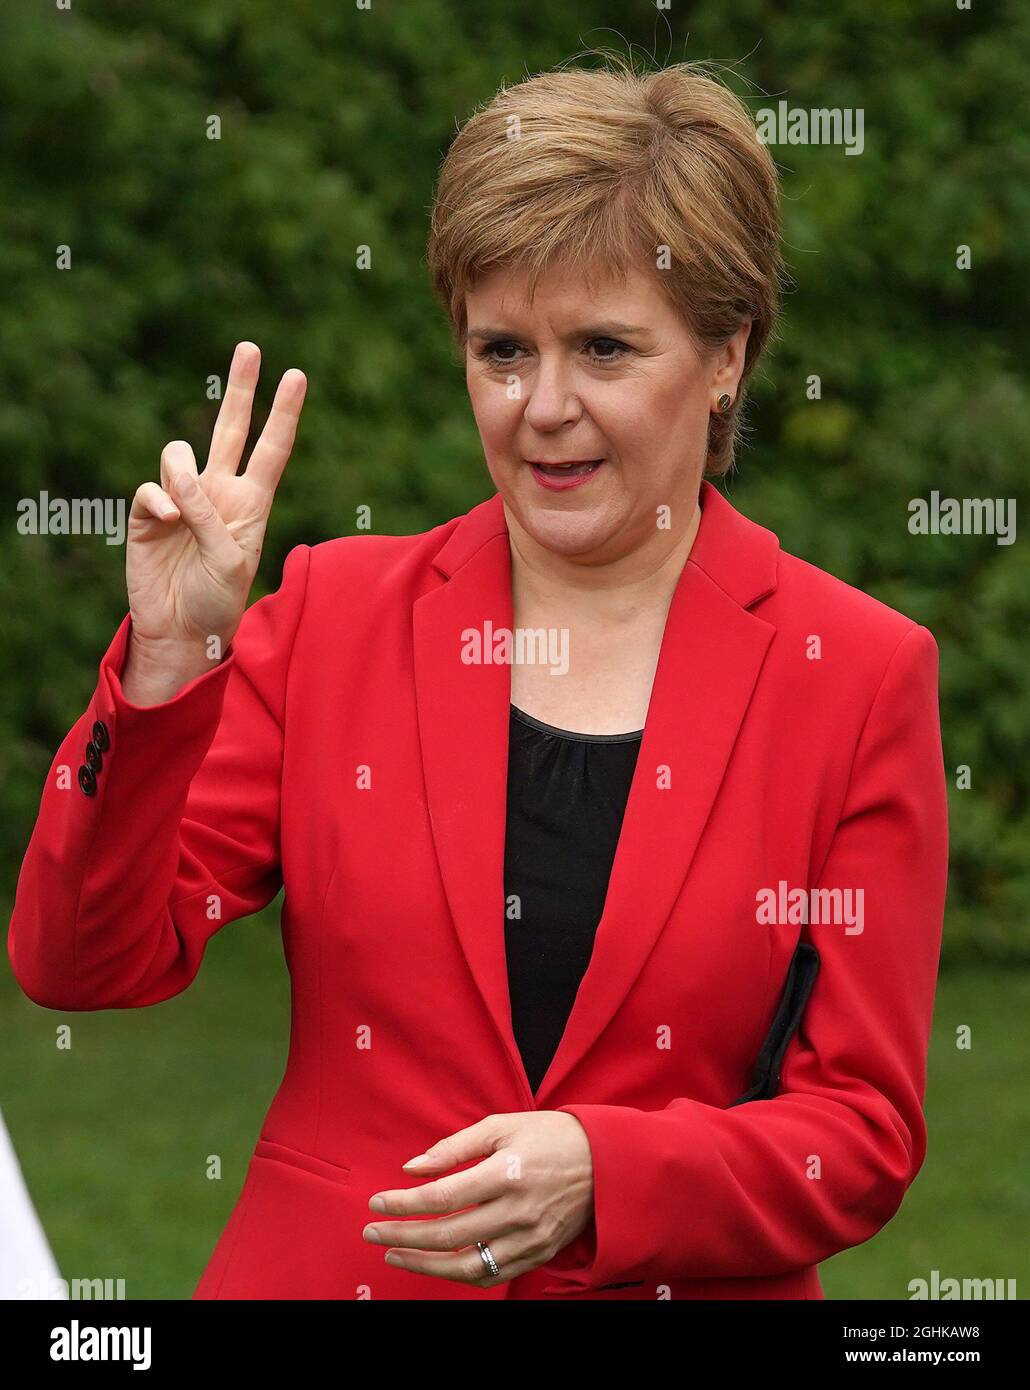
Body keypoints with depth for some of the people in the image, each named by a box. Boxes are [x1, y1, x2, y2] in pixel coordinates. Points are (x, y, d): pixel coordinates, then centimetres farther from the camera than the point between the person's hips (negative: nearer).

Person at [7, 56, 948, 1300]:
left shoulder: (861, 674, -5)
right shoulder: (333, 613, 0)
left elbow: (865, 1128, -6)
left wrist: (601, 1176, -22)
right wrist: (165, 669, -17)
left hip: (679, 1286, -1)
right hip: (321, 1270, 1)